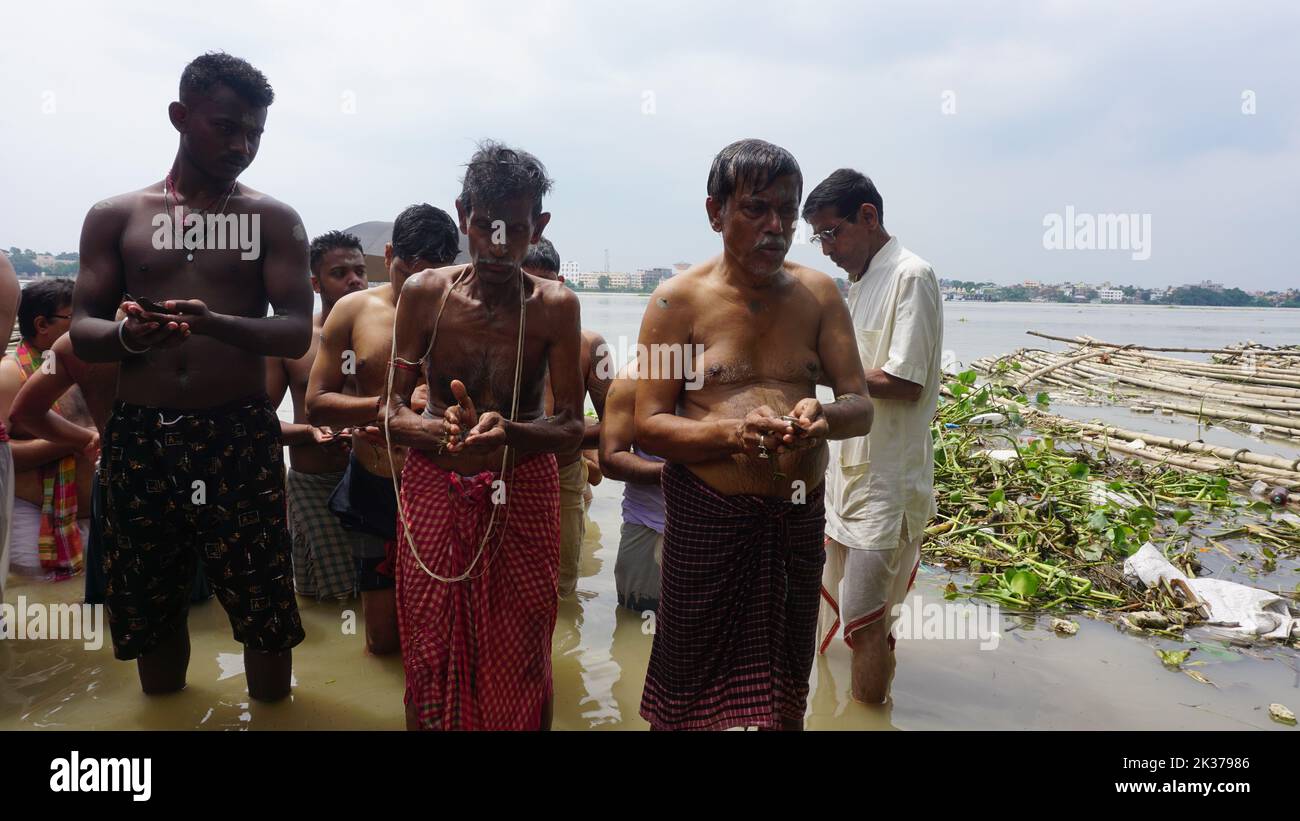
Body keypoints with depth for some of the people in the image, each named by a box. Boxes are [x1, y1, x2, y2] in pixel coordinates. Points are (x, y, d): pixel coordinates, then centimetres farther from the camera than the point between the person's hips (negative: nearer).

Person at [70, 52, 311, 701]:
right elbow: (81, 333, 5)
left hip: (239, 435, -2)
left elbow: (297, 333, -6)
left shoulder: (273, 220, 5)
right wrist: (128, 335, -19)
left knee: (265, 611, -2)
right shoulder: (115, 216, 9)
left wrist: (215, 323, -25)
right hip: (139, 436, 2)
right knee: (150, 609, 12)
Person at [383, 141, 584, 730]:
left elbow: (571, 427, -7)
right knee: (431, 659, 9)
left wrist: (506, 432, -28)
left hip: (522, 495, 0)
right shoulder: (424, 294, -4)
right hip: (434, 490, 1)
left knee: (518, 666, 8)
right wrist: (438, 430, -26)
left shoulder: (555, 307, -6)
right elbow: (392, 411, -3)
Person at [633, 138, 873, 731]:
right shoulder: (679, 300, -6)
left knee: (785, 690, 17)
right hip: (706, 517, -3)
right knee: (689, 687, 8)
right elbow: (648, 426, -9)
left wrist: (823, 416, -23)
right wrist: (732, 432, -27)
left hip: (798, 518, 3)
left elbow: (861, 408, 1)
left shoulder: (818, 294, 3)